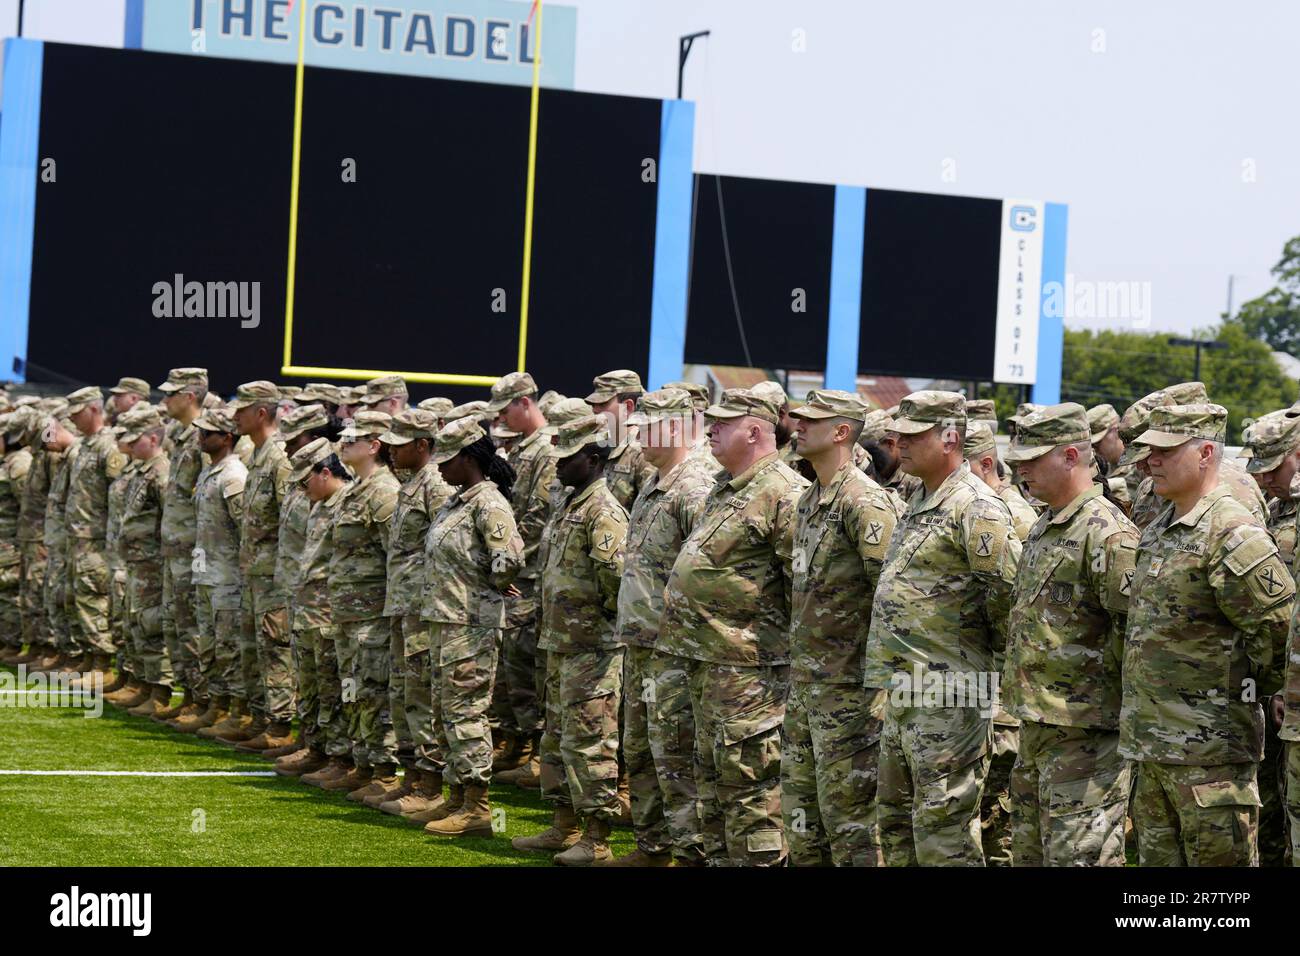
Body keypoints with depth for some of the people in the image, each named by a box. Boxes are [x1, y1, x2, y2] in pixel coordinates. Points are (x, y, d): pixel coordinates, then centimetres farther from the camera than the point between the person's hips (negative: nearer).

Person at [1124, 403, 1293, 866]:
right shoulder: (1158, 531, 15)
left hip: (1209, 745, -9)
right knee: (1157, 857, 15)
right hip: (1152, 741, 9)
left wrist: (1244, 684, -3)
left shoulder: (1231, 533, -16)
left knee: (1218, 858, -4)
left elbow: (1280, 626, -17)